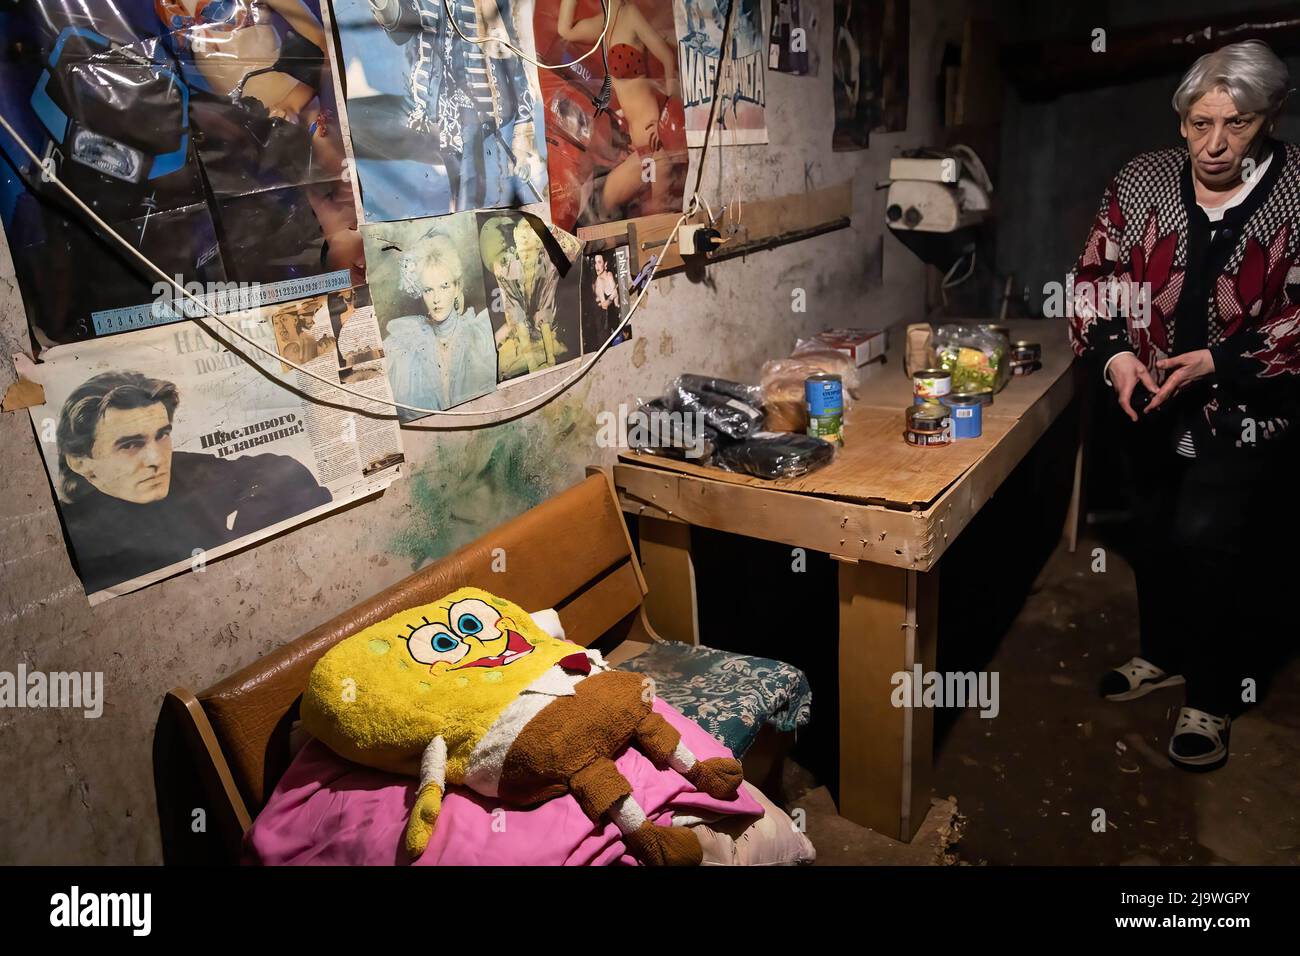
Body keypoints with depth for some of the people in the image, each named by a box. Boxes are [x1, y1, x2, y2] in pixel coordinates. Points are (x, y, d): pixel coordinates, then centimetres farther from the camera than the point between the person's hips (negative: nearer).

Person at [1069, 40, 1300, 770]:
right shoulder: (1142, 182, -1)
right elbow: (1097, 277, 1)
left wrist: (1221, 362, -22)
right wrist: (1113, 351, -14)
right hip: (1152, 408, 4)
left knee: (1210, 538, -8)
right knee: (1156, 532, 16)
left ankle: (1214, 697, 15)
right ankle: (1165, 654, 40)